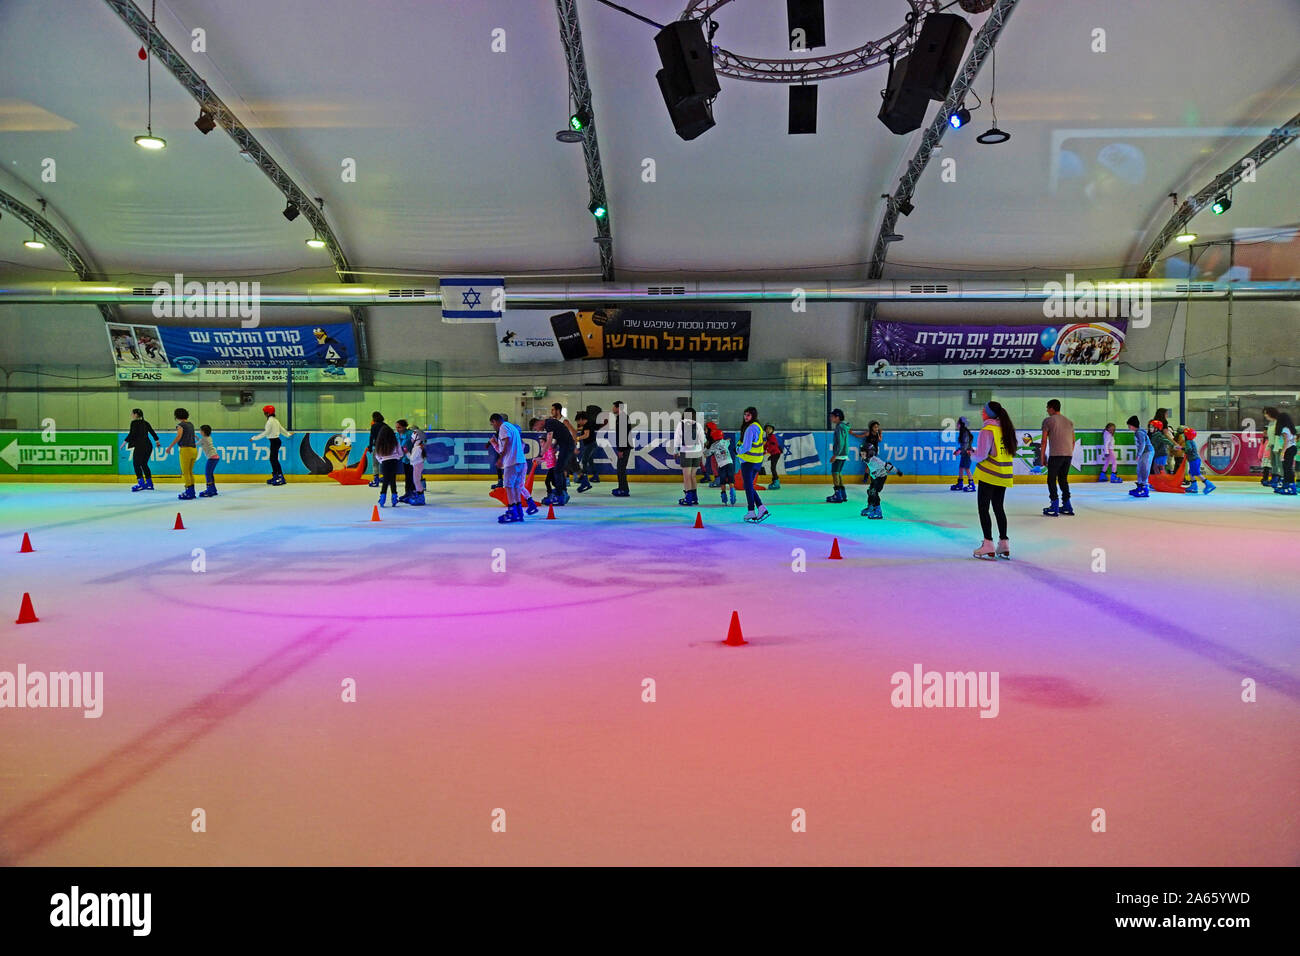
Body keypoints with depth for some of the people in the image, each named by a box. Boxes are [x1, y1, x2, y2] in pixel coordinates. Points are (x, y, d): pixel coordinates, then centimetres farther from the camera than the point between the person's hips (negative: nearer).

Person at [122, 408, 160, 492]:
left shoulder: (134, 423, -5)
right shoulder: (145, 423, 15)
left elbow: (131, 434, -13)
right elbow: (153, 433, 19)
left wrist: (125, 442, -9)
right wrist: (158, 442, 27)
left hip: (140, 446, -7)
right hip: (148, 445, 7)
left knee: (136, 464, -4)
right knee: (144, 464, 15)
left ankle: (141, 483, -16)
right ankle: (149, 483, 15)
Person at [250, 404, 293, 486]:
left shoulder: (270, 421, -14)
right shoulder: (275, 420, 13)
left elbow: (265, 433, -18)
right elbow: (281, 429, 25)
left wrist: (254, 438, -14)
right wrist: (288, 434, 43)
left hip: (274, 441, -9)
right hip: (275, 440, 9)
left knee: (274, 459, -7)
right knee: (272, 459, 12)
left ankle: (281, 478, -7)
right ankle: (275, 477, 16)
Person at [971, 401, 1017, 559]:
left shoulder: (987, 430, -14)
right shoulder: (1006, 428, 9)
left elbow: (981, 455, -17)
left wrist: (973, 455, 5)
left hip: (989, 475, -7)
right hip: (1004, 475, 7)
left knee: (983, 508, 0)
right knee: (999, 508, 16)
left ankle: (988, 546, -3)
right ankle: (1004, 544, 17)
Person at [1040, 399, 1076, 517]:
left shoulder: (1048, 421, -1)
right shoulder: (1069, 422, 18)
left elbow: (1044, 440, -4)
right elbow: (1073, 441, 17)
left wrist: (1042, 456, 1)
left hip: (1055, 455, -6)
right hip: (1068, 454, 6)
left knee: (1052, 479, 2)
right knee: (1063, 479, 16)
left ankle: (1054, 507, -2)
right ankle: (1067, 506, 17)